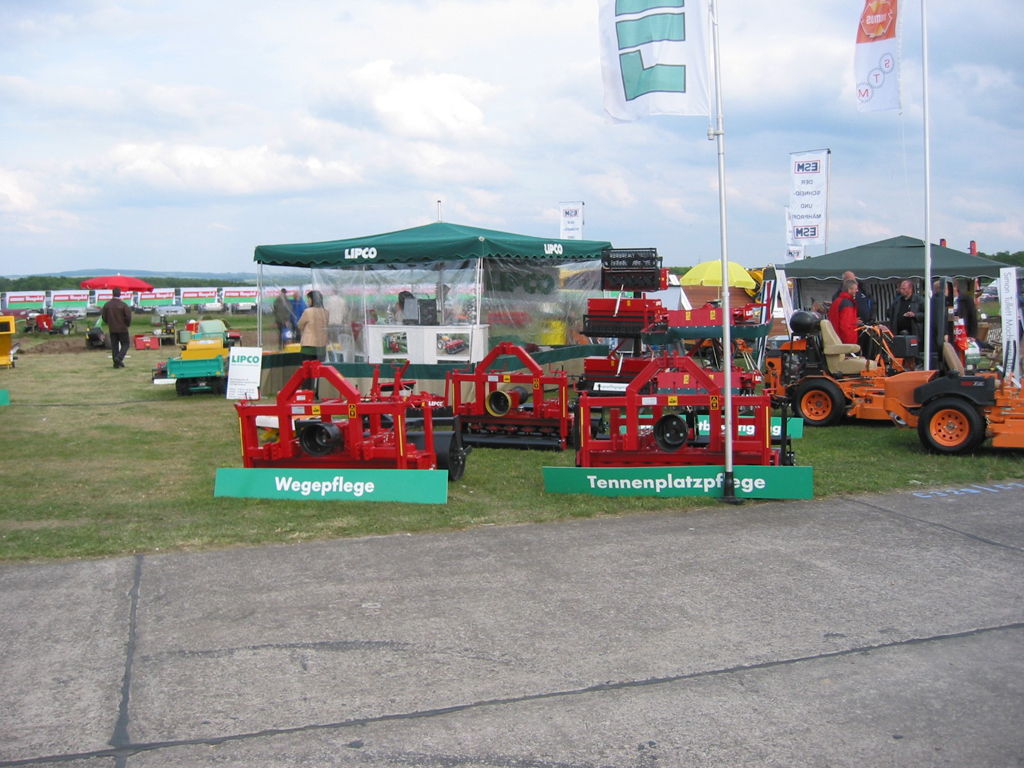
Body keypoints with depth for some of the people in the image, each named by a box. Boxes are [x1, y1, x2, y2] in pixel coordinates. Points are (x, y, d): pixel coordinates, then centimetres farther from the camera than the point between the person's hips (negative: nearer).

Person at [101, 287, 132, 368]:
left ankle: (116, 363, 6)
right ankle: (119, 357, -17)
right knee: (125, 344, 5)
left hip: (112, 329, 4)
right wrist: (128, 324, 3)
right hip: (122, 328, -4)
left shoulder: (107, 305, 2)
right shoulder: (123, 305, -12)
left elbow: (103, 316, 7)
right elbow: (128, 316, -14)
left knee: (114, 345, 9)